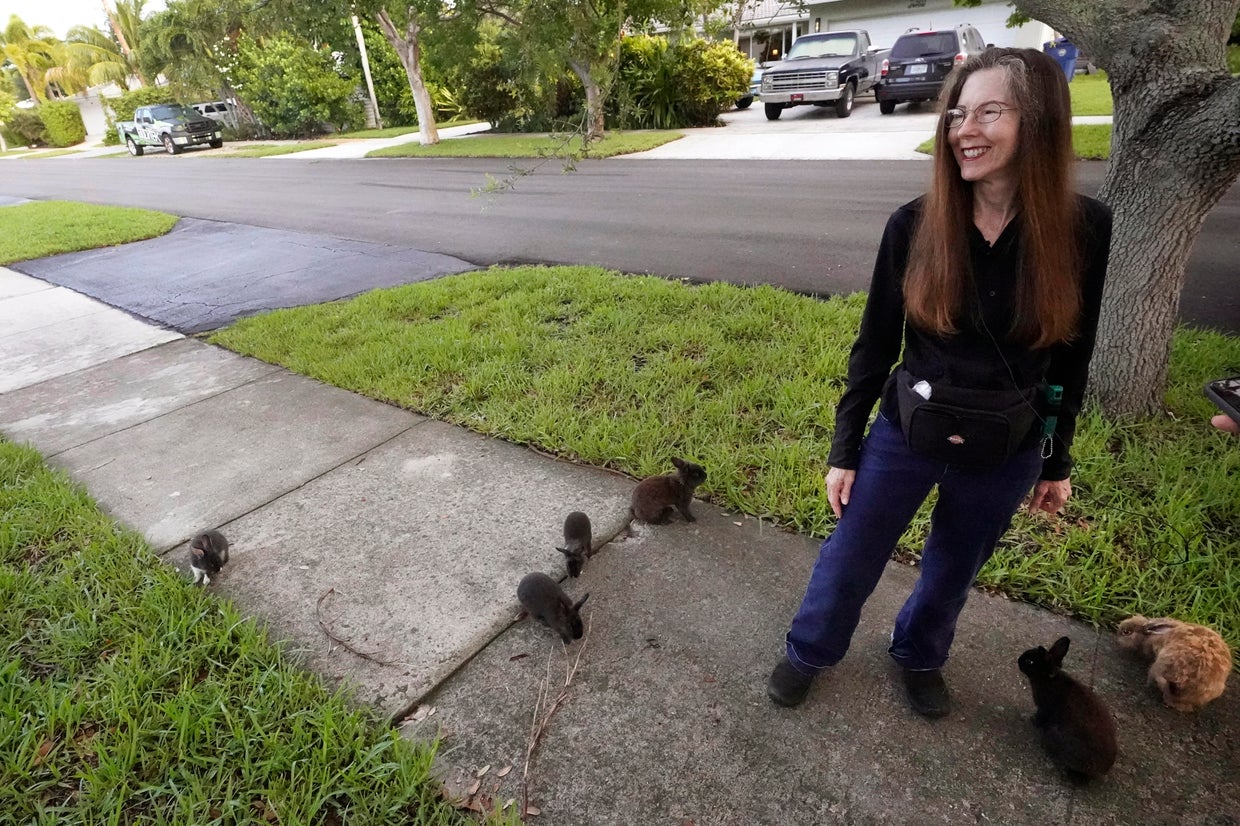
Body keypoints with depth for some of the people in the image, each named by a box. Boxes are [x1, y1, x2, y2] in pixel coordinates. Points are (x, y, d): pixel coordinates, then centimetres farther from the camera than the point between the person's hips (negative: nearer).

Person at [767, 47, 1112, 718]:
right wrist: (844, 451, -4)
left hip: (1007, 451, 1)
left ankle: (919, 656, 52)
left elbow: (1072, 356, 0)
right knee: (848, 560, 13)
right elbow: (874, 347, -7)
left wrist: (1056, 462, 7)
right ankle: (808, 652, 41)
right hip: (905, 434, -1)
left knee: (952, 573, 22)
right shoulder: (914, 225, -14)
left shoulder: (1084, 230, -11)